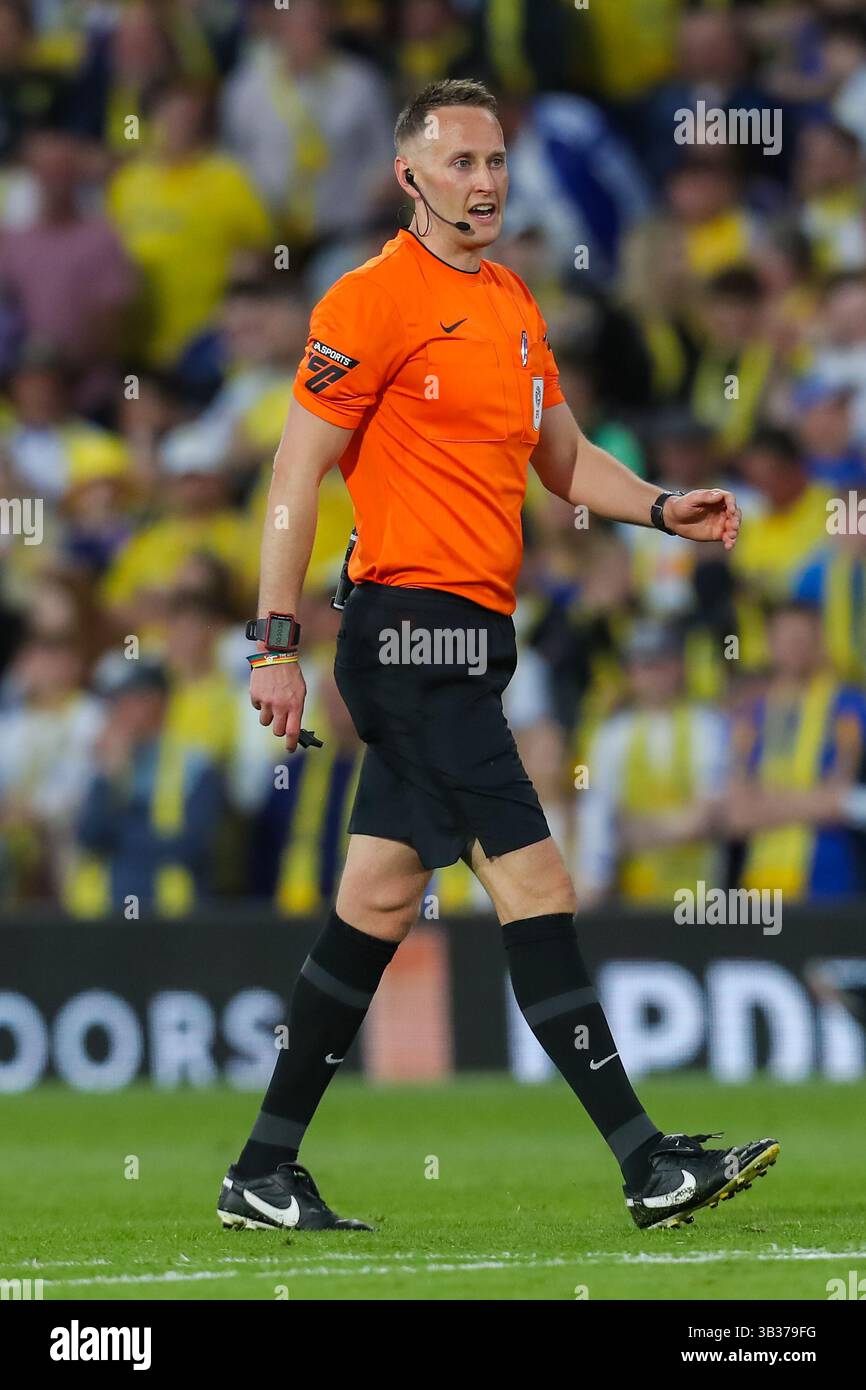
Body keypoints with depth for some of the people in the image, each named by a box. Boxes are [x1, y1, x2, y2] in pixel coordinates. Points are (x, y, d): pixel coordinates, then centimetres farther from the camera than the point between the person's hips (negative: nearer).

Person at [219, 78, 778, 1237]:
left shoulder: (512, 303, 16)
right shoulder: (375, 300, -10)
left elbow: (563, 458, 23)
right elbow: (298, 470, -11)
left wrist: (663, 510, 5)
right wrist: (278, 641, -15)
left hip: (470, 636, 9)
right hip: (415, 627, -9)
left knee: (382, 899, 10)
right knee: (533, 883, -10)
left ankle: (265, 1173, 16)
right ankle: (646, 1163, -10)